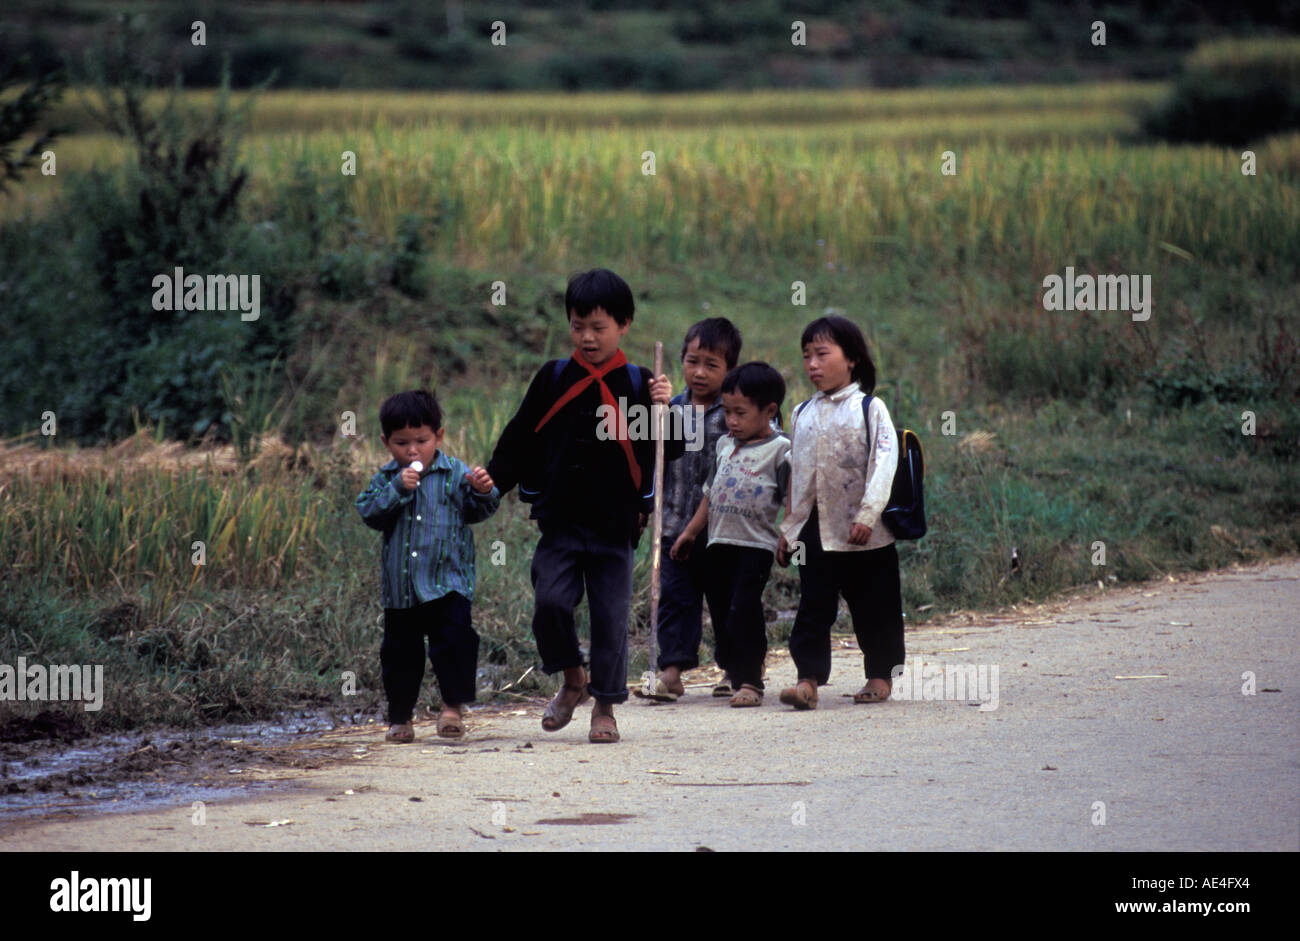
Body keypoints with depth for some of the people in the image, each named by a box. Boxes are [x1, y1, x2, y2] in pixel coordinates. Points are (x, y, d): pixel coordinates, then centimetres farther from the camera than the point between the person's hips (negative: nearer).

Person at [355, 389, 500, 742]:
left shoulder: (455, 473, 1)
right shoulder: (386, 478, 5)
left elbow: (476, 511, -3)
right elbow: (370, 514, -7)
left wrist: (483, 493, -23)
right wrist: (398, 490, -18)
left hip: (447, 582, -2)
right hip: (400, 587, 2)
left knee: (454, 640, -12)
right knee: (400, 652, 10)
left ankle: (454, 705, 3)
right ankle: (399, 716, 22)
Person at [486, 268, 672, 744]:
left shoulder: (636, 385, 1)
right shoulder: (553, 379, 6)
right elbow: (520, 439, 10)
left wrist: (665, 409, -21)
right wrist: (491, 482, -1)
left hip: (615, 525, -1)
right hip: (560, 521, 1)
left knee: (610, 615, 1)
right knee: (550, 602, -11)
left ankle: (605, 708, 15)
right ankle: (573, 681, 14)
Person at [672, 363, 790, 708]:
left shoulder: (780, 450, -4)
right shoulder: (726, 446, 16)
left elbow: (791, 500, -6)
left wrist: (787, 539, -13)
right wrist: (691, 531, 25)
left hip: (756, 544, -7)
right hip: (719, 542, 7)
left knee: (744, 611, -13)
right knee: (721, 612, 6)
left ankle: (749, 682, -10)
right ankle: (738, 675, 13)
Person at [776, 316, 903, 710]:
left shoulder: (870, 409, -4)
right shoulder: (802, 415, 11)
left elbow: (883, 463, -12)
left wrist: (867, 514, -21)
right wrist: (788, 528, 14)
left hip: (863, 533, -4)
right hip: (815, 530, 4)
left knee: (873, 606, 5)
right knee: (814, 605, -4)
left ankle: (880, 676, 18)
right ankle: (808, 677, -8)